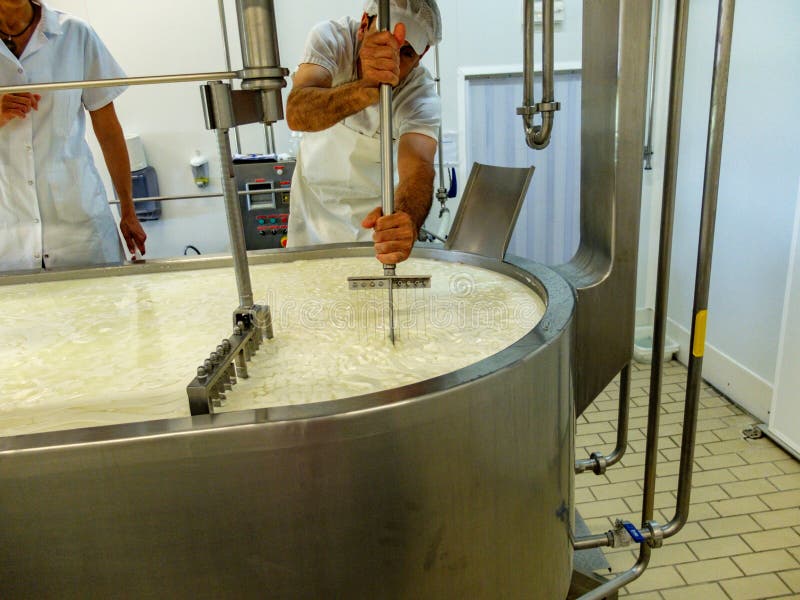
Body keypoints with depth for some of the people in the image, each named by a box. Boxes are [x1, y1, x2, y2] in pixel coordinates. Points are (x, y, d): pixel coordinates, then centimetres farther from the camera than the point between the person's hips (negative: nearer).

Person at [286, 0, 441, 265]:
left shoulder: (422, 95, -26)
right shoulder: (331, 37, -23)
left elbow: (418, 167, -43)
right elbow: (296, 115, -41)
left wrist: (407, 219, -66)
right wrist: (368, 89, -59)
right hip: (315, 197, 1)